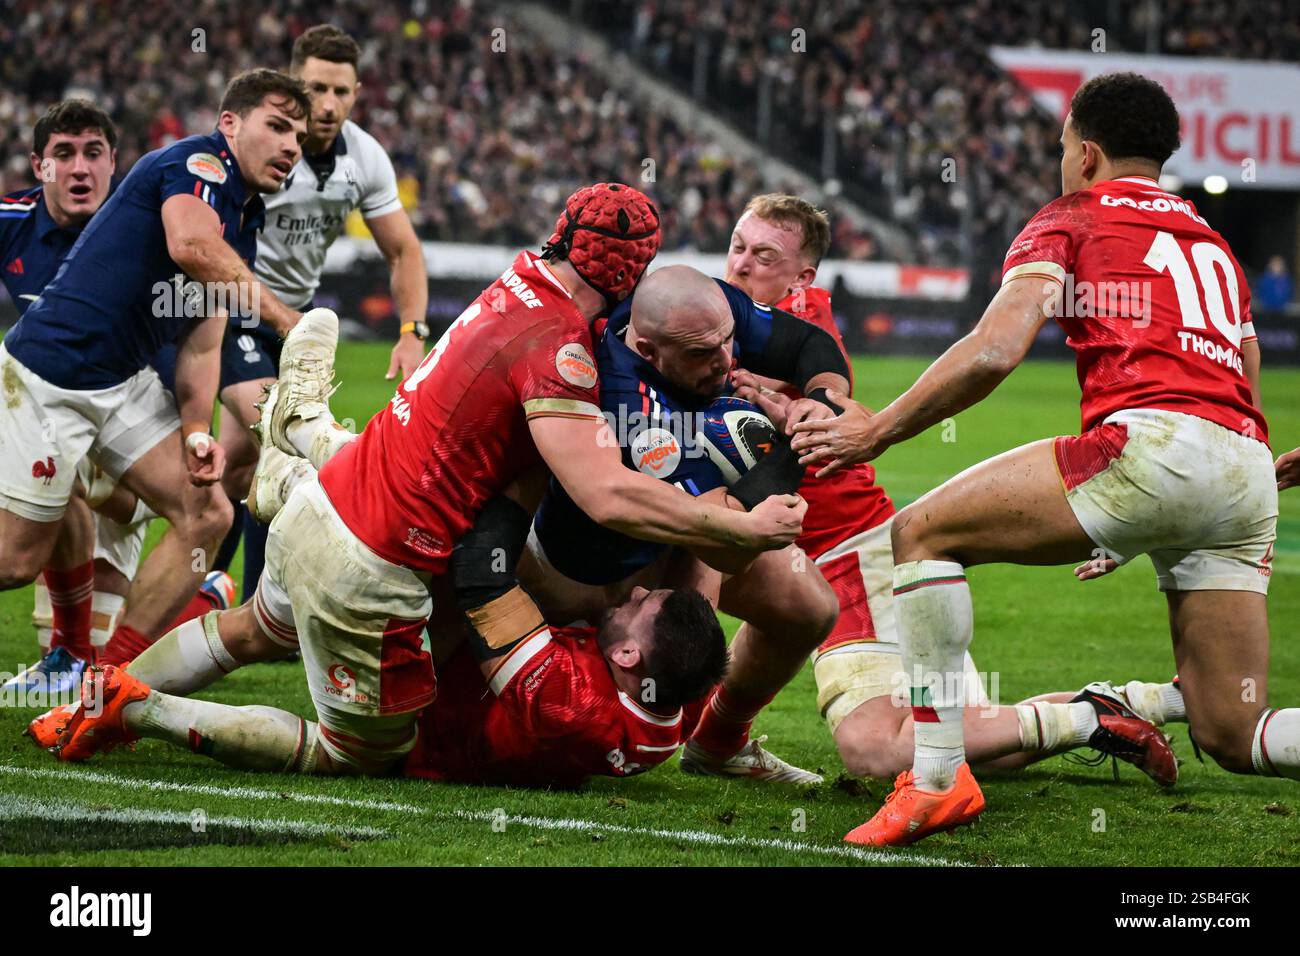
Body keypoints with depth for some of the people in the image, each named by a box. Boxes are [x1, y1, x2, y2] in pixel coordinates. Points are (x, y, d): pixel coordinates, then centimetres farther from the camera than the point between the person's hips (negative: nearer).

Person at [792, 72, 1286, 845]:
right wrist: (1140, 530, 39)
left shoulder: (1070, 220, 13)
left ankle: (938, 779, -2)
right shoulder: (1214, 243, 33)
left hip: (1154, 440, -6)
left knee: (923, 532, 8)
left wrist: (878, 431, 6)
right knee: (1233, 737, 10)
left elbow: (995, 351, -3)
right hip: (1251, 475, 7)